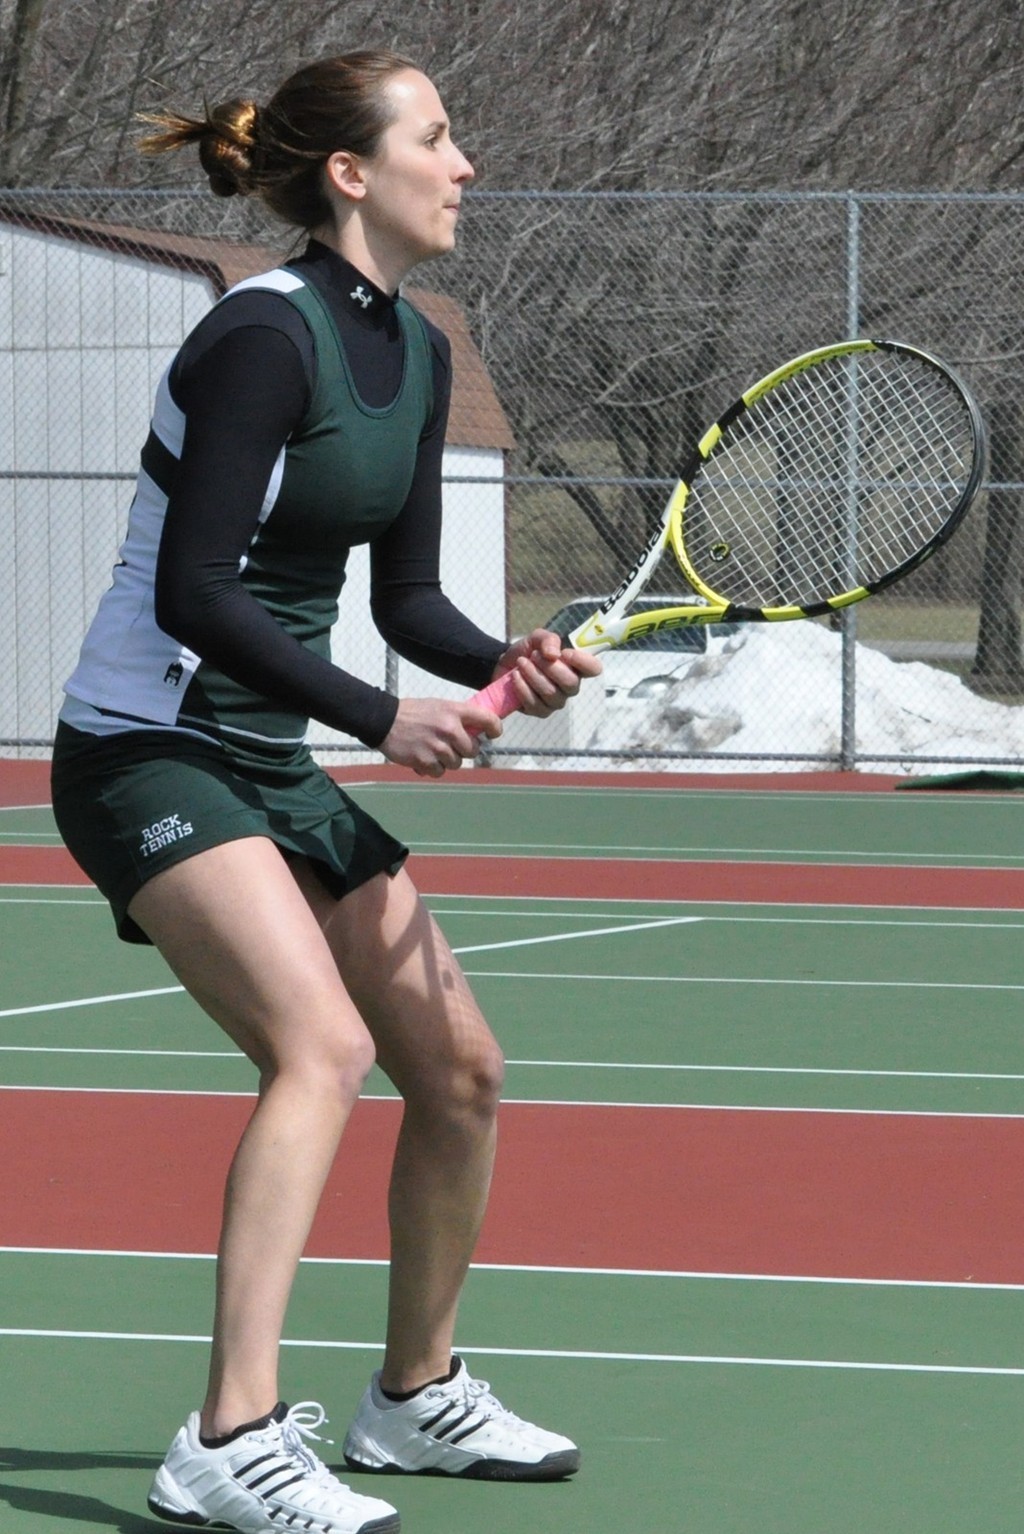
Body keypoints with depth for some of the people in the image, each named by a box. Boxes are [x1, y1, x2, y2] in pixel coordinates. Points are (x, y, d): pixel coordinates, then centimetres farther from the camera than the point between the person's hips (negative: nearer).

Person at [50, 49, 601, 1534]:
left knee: (460, 1068, 10)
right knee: (323, 1044, -28)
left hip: (271, 766, 9)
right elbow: (193, 595, -23)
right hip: (147, 753, -9)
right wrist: (380, 717, -24)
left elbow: (404, 592, 13)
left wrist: (502, 663, -7)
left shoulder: (415, 353, 8)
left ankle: (418, 1396, 29)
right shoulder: (263, 335, -19)